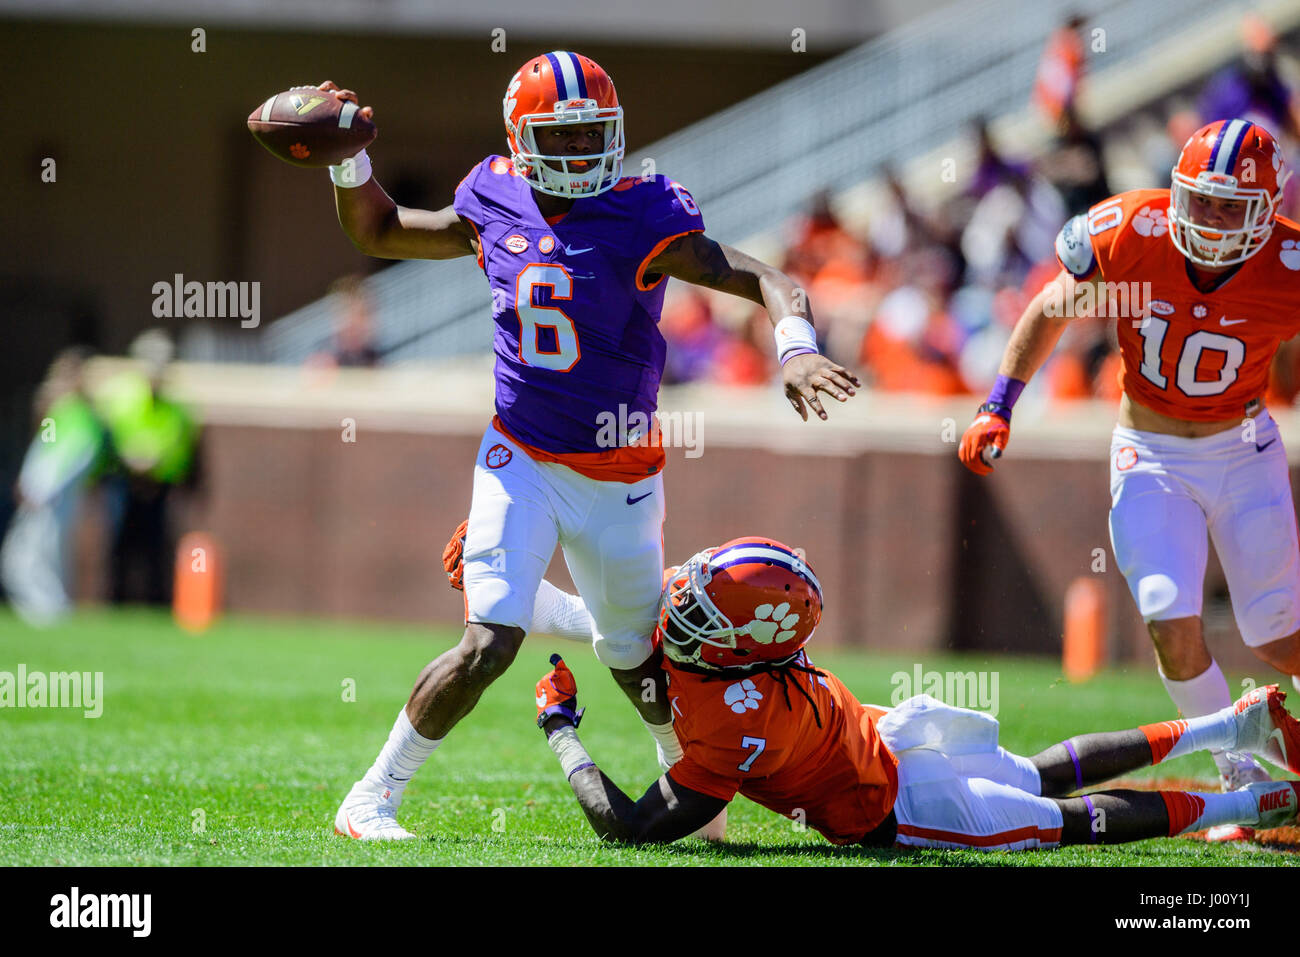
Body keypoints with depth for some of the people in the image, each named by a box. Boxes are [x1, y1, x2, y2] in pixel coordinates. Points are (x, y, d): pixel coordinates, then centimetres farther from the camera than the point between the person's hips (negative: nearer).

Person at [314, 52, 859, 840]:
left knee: (639, 659, 11)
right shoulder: (495, 206, 0)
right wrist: (349, 161, 1)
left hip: (619, 478, 0)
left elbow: (766, 281, -19)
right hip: (522, 463, 0)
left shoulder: (642, 220, -12)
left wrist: (797, 349, -37)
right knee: (490, 644, -16)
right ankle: (373, 798, -2)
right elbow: (378, 233, 16)